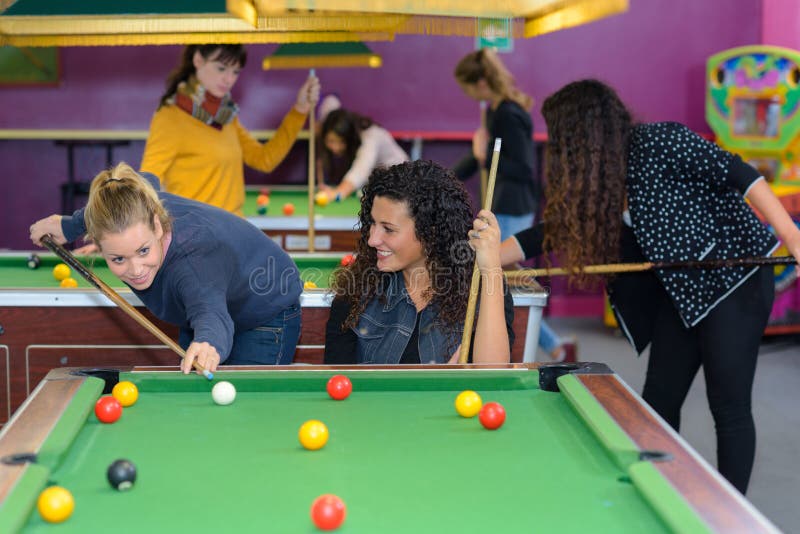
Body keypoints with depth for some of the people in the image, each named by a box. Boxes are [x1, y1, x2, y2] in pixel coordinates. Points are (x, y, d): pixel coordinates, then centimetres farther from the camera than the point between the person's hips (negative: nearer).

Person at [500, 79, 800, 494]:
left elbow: (737, 174, -21)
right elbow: (554, 232, 11)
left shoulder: (660, 142, -18)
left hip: (735, 281, -8)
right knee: (658, 402, 8)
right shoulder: (596, 184, 5)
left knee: (729, 406, -4)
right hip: (682, 292, 8)